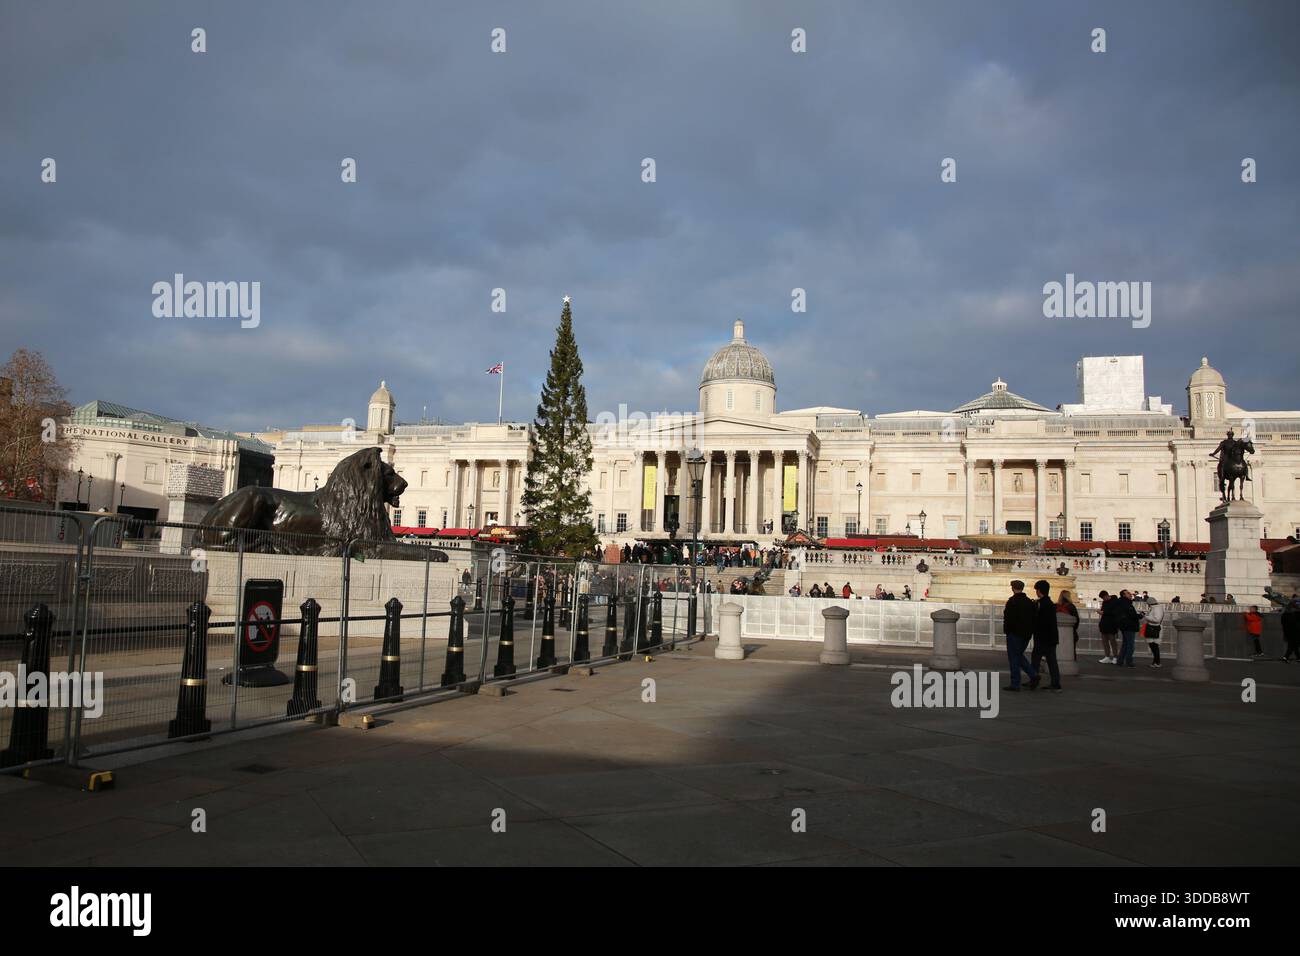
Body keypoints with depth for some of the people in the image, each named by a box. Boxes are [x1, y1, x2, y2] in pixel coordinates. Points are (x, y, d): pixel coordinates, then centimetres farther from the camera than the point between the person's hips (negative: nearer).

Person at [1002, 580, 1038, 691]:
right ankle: (1033, 675, 8)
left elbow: (1008, 618, -17)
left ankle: (1015, 684, 1)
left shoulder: (1012, 601, -14)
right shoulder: (1030, 602, 8)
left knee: (1014, 657, 0)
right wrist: (1030, 631, 16)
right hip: (1026, 634, 7)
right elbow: (1033, 618, 11)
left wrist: (1006, 631, -5)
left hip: (1014, 633, -7)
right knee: (1019, 655, 20)